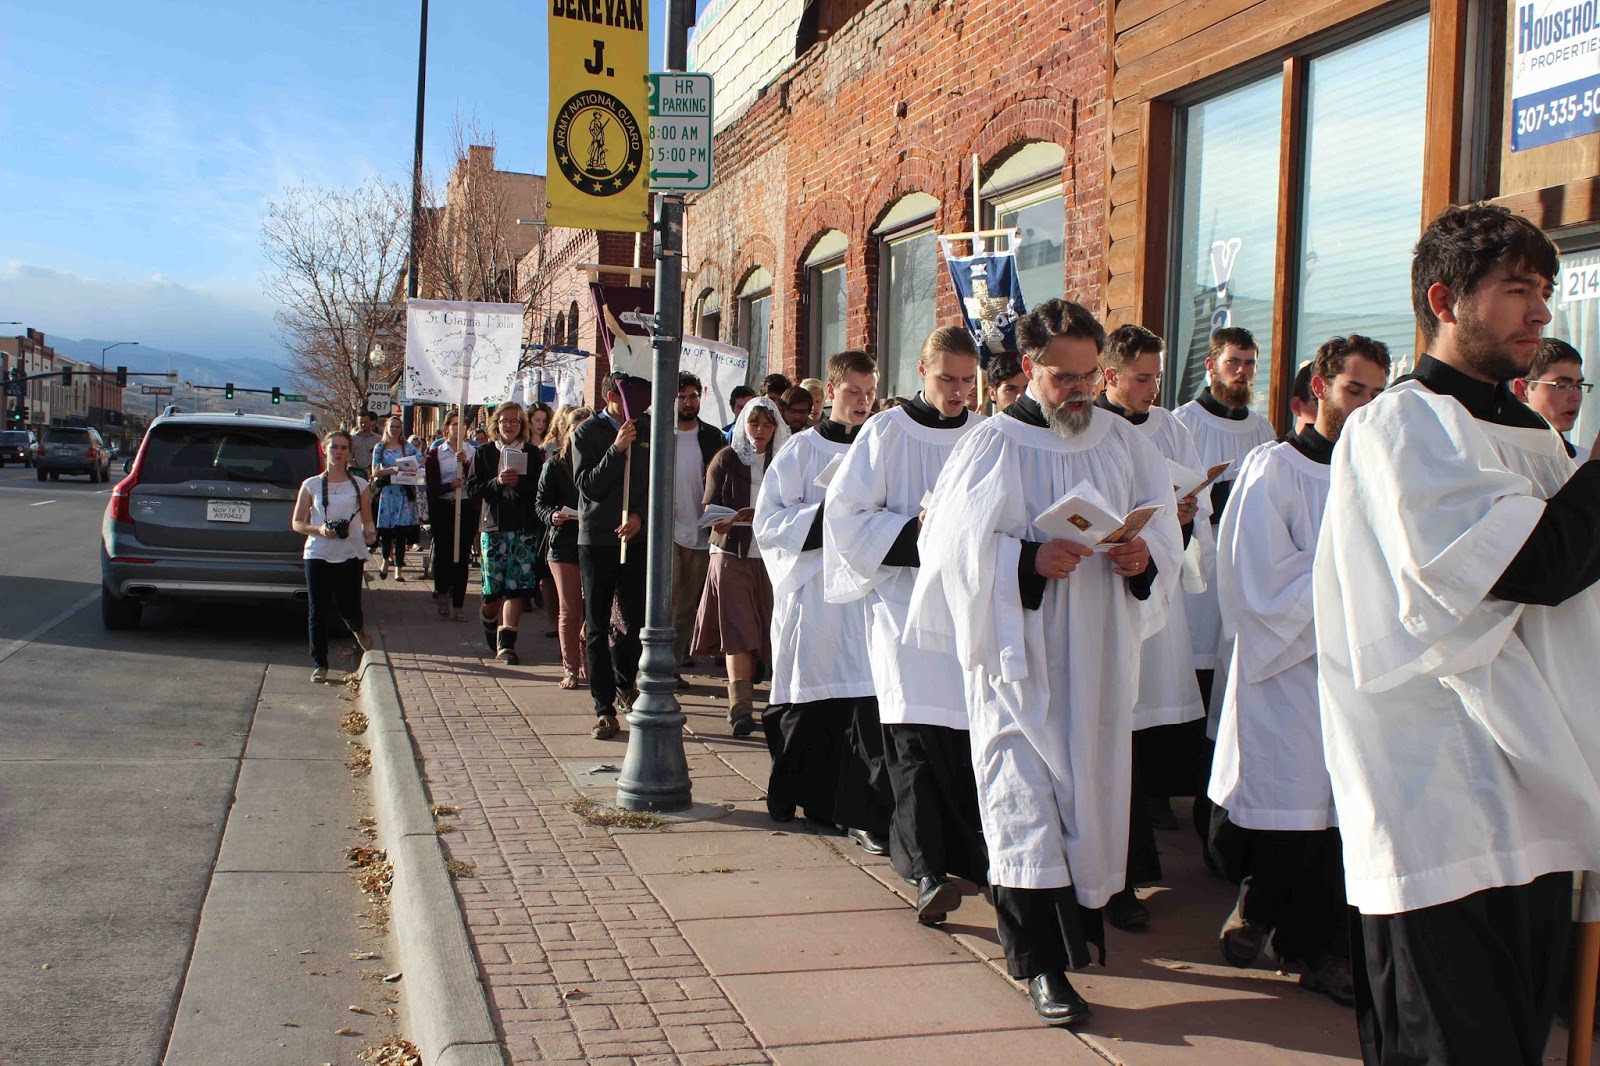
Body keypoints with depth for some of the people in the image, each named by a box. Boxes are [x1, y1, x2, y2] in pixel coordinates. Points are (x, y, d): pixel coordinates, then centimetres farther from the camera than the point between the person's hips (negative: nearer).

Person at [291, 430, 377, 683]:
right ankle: (319, 665, 10)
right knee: (317, 612, -1)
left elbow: (367, 520, 12)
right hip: (318, 554, 0)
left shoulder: (359, 485, 8)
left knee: (348, 608, 1)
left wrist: (370, 534, -11)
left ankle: (357, 628, 39)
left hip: (351, 555, 0)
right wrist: (318, 530, -12)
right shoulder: (311, 485, 5)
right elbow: (297, 523, 6)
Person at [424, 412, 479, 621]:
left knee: (462, 556, -1)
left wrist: (466, 462, -18)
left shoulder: (473, 451, 7)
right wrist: (451, 486, -18)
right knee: (442, 553, 4)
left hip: (467, 507, 0)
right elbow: (432, 486, -1)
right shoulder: (435, 453, 7)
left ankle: (458, 605, 2)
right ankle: (442, 593, 27)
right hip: (443, 508, 0)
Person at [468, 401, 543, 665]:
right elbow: (472, 488, 2)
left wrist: (519, 483, -15)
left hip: (524, 527, 0)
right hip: (494, 526, 1)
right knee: (493, 588, 3)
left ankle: (506, 643, -8)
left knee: (516, 587, -9)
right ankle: (489, 620, 35)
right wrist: (497, 482, -13)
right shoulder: (484, 453, 8)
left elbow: (541, 489, 0)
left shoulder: (534, 454, 7)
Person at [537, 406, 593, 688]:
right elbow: (541, 503, 4)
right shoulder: (555, 465, 4)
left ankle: (586, 663, 17)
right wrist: (552, 516, -16)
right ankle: (571, 669, 10)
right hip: (564, 544, 0)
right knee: (570, 610, 2)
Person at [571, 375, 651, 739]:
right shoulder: (586, 433, -1)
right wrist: (616, 449, -17)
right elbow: (589, 487, -8)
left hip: (637, 537, 2)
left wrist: (640, 516, -8)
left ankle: (624, 683, 30)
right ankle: (605, 709, 6)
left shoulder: (648, 429, 5)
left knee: (638, 621, 2)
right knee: (597, 628, 0)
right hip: (597, 540, -2)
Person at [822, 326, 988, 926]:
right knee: (915, 731, -12)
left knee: (970, 734, 5)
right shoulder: (886, 434, 0)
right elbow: (847, 515, -3)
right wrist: (916, 534, -15)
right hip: (905, 600, -3)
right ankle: (927, 872, -13)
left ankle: (969, 858, 20)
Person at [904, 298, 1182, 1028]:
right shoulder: (991, 445, -5)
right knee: (1024, 797, -5)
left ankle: (1078, 916, 31)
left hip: (1097, 655, 5)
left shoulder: (1124, 444, 8)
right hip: (1017, 649, -4)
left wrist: (1143, 555, -14)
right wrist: (1030, 560, -24)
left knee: (1090, 785, 11)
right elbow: (955, 541, -11)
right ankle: (1042, 962, -2)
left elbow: (1163, 527, 8)